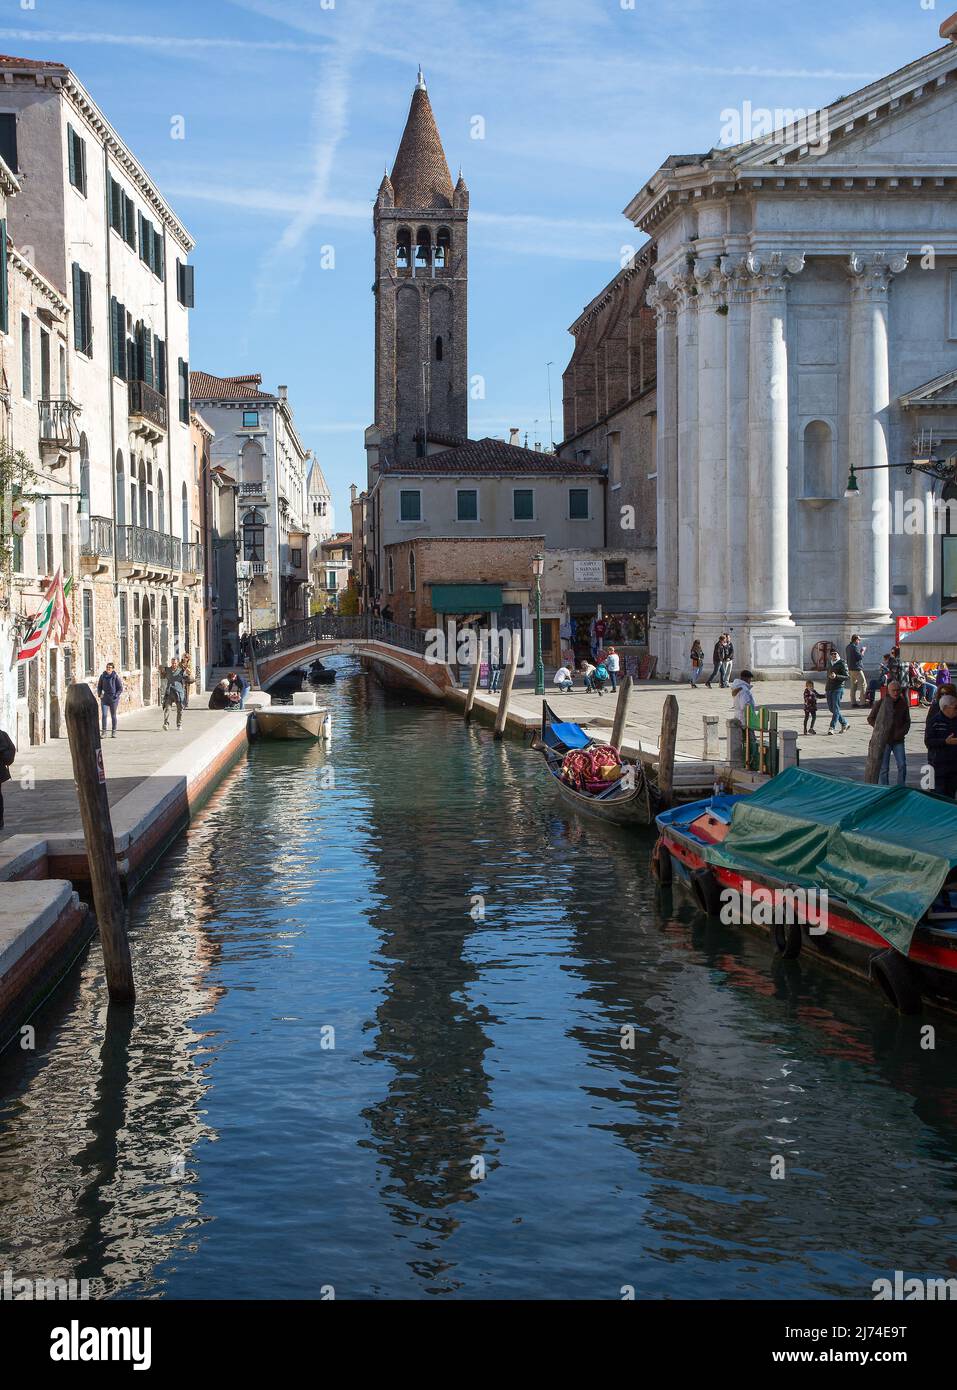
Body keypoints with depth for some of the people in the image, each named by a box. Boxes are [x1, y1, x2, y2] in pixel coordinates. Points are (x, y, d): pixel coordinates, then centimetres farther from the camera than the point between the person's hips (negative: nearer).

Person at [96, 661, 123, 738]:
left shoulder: (116, 676, -6)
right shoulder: (103, 676, 3)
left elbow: (120, 688, -3)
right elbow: (99, 686, 15)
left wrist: (116, 695, -14)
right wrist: (99, 694, -1)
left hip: (113, 699, -2)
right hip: (104, 699, 2)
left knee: (113, 716, 8)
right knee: (104, 715, -9)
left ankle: (114, 732, 18)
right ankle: (103, 731, -3)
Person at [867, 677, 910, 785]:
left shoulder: (903, 703, 3)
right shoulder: (880, 703, -4)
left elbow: (907, 721, 13)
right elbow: (870, 719, 5)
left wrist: (902, 731, -5)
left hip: (898, 740, 2)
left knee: (902, 765, -6)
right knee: (884, 768, 2)